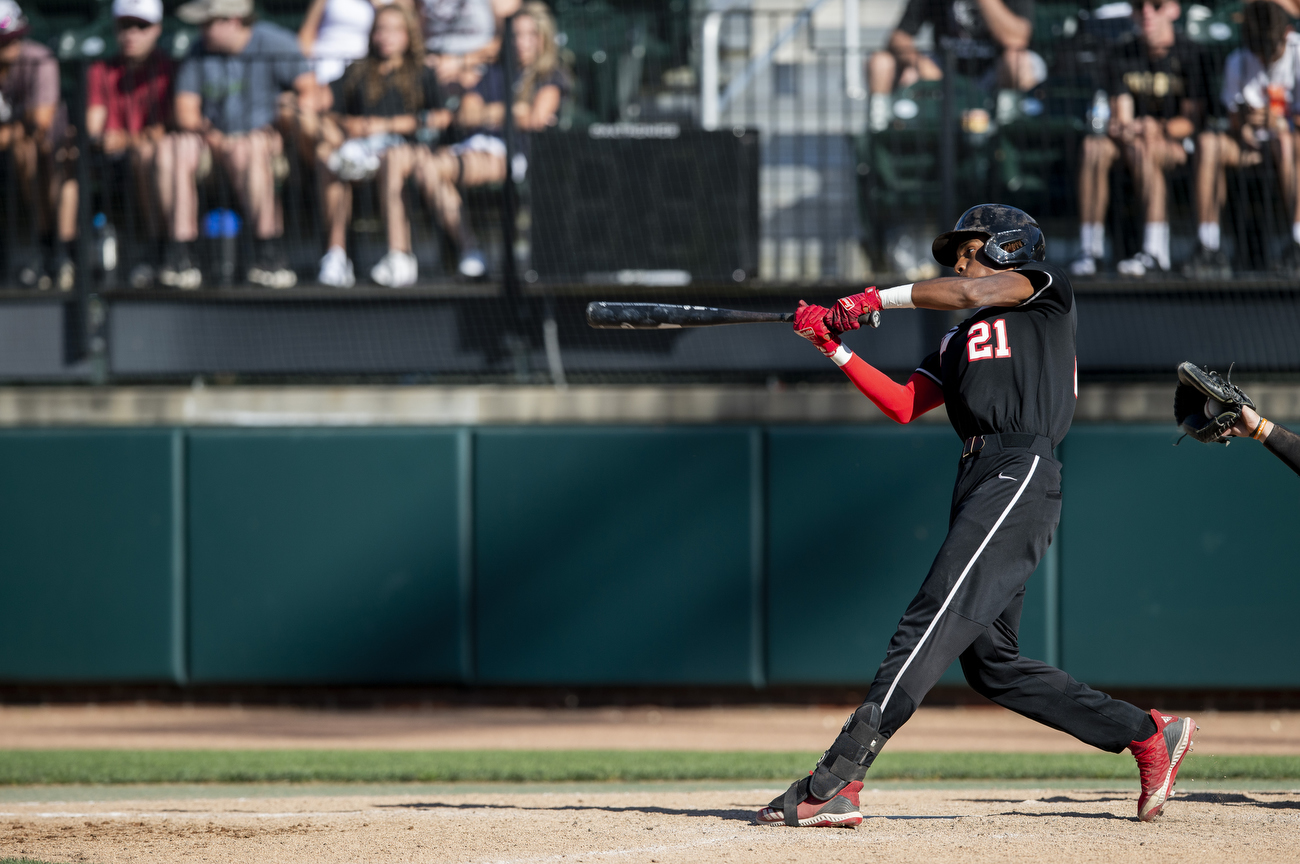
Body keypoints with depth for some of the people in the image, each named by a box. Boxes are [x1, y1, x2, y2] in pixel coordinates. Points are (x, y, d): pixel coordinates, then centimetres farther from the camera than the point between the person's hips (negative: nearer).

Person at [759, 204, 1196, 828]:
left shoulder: (1047, 290, 10)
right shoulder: (958, 344, 30)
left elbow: (971, 294, -7)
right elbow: (904, 406, 20)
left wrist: (874, 299, 0)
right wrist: (834, 347, 13)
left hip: (1022, 474, -9)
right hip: (976, 480, 9)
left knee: (934, 619, -20)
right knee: (989, 664, 5)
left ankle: (838, 777, -31)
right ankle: (1150, 735, 13)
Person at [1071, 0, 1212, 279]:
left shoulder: (1190, 55, -4)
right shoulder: (1120, 55, 8)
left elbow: (1192, 120, -9)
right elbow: (1122, 114, 1)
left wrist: (1156, 128, -28)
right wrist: (1120, 126, -24)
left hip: (1178, 144, -4)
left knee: (1140, 147, -38)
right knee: (1093, 146, -30)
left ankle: (1155, 252, -45)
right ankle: (1090, 249, -31)